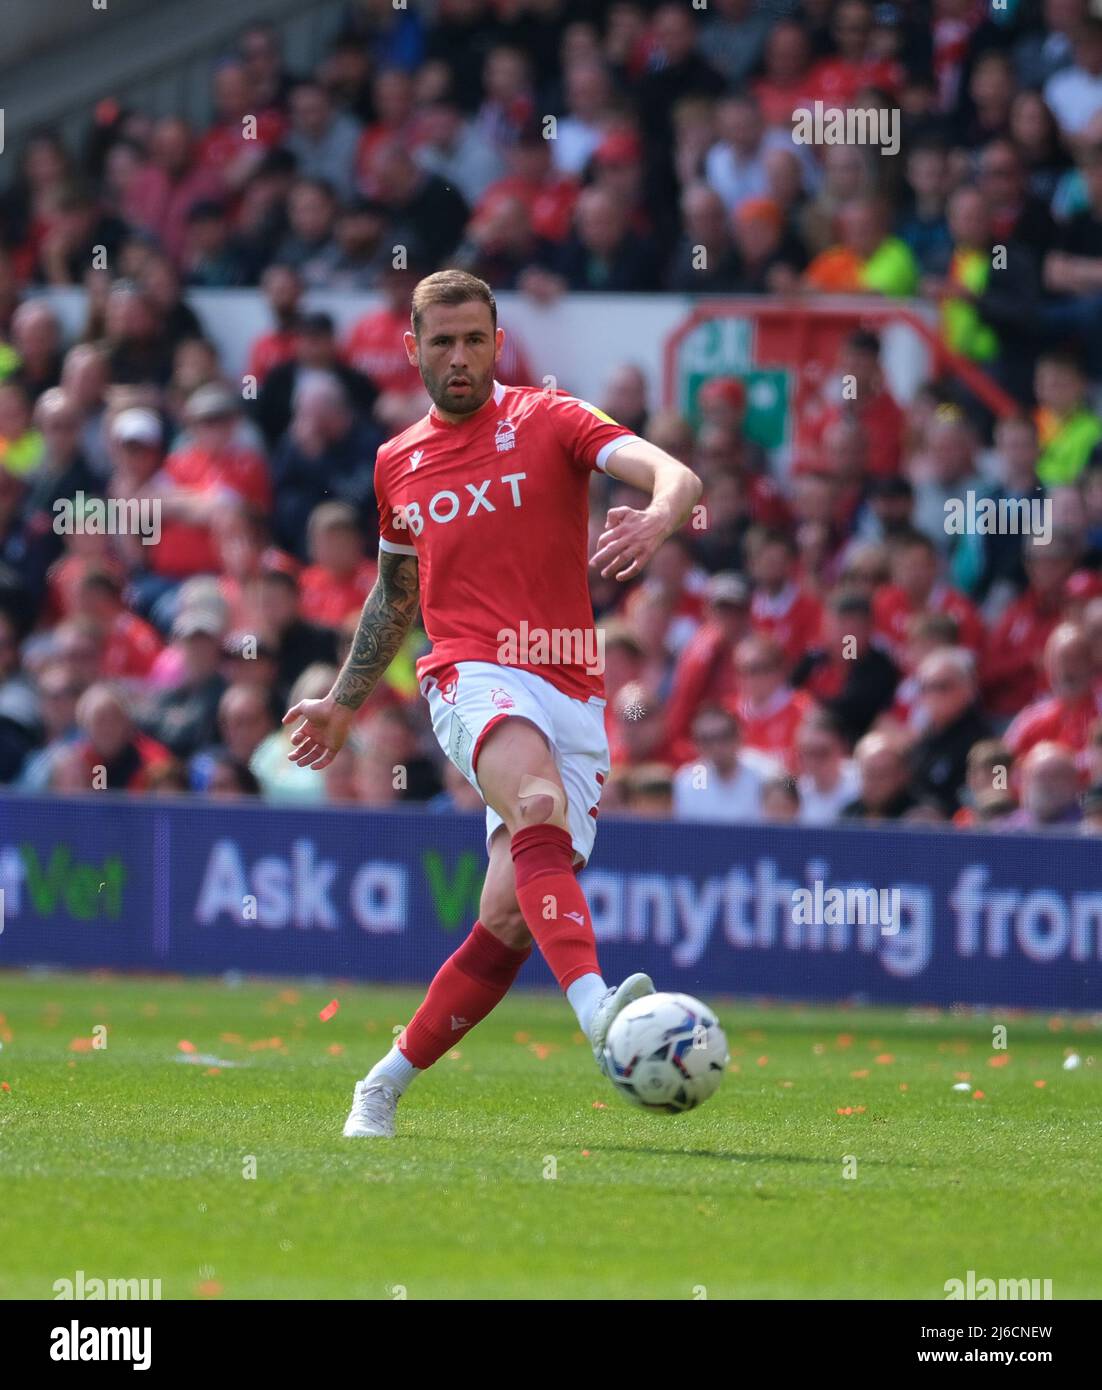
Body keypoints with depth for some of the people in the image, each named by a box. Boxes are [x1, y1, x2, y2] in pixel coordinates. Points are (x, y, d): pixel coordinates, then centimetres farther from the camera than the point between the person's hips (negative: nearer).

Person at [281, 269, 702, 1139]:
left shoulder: (547, 421, 5)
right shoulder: (398, 462, 17)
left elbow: (676, 477, -11)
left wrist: (659, 516, -34)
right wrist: (343, 704, 34)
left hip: (572, 696, 0)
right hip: (475, 677, 0)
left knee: (512, 924, -7)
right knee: (540, 805, -34)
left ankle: (388, 1084, 12)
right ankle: (595, 1007, -55)